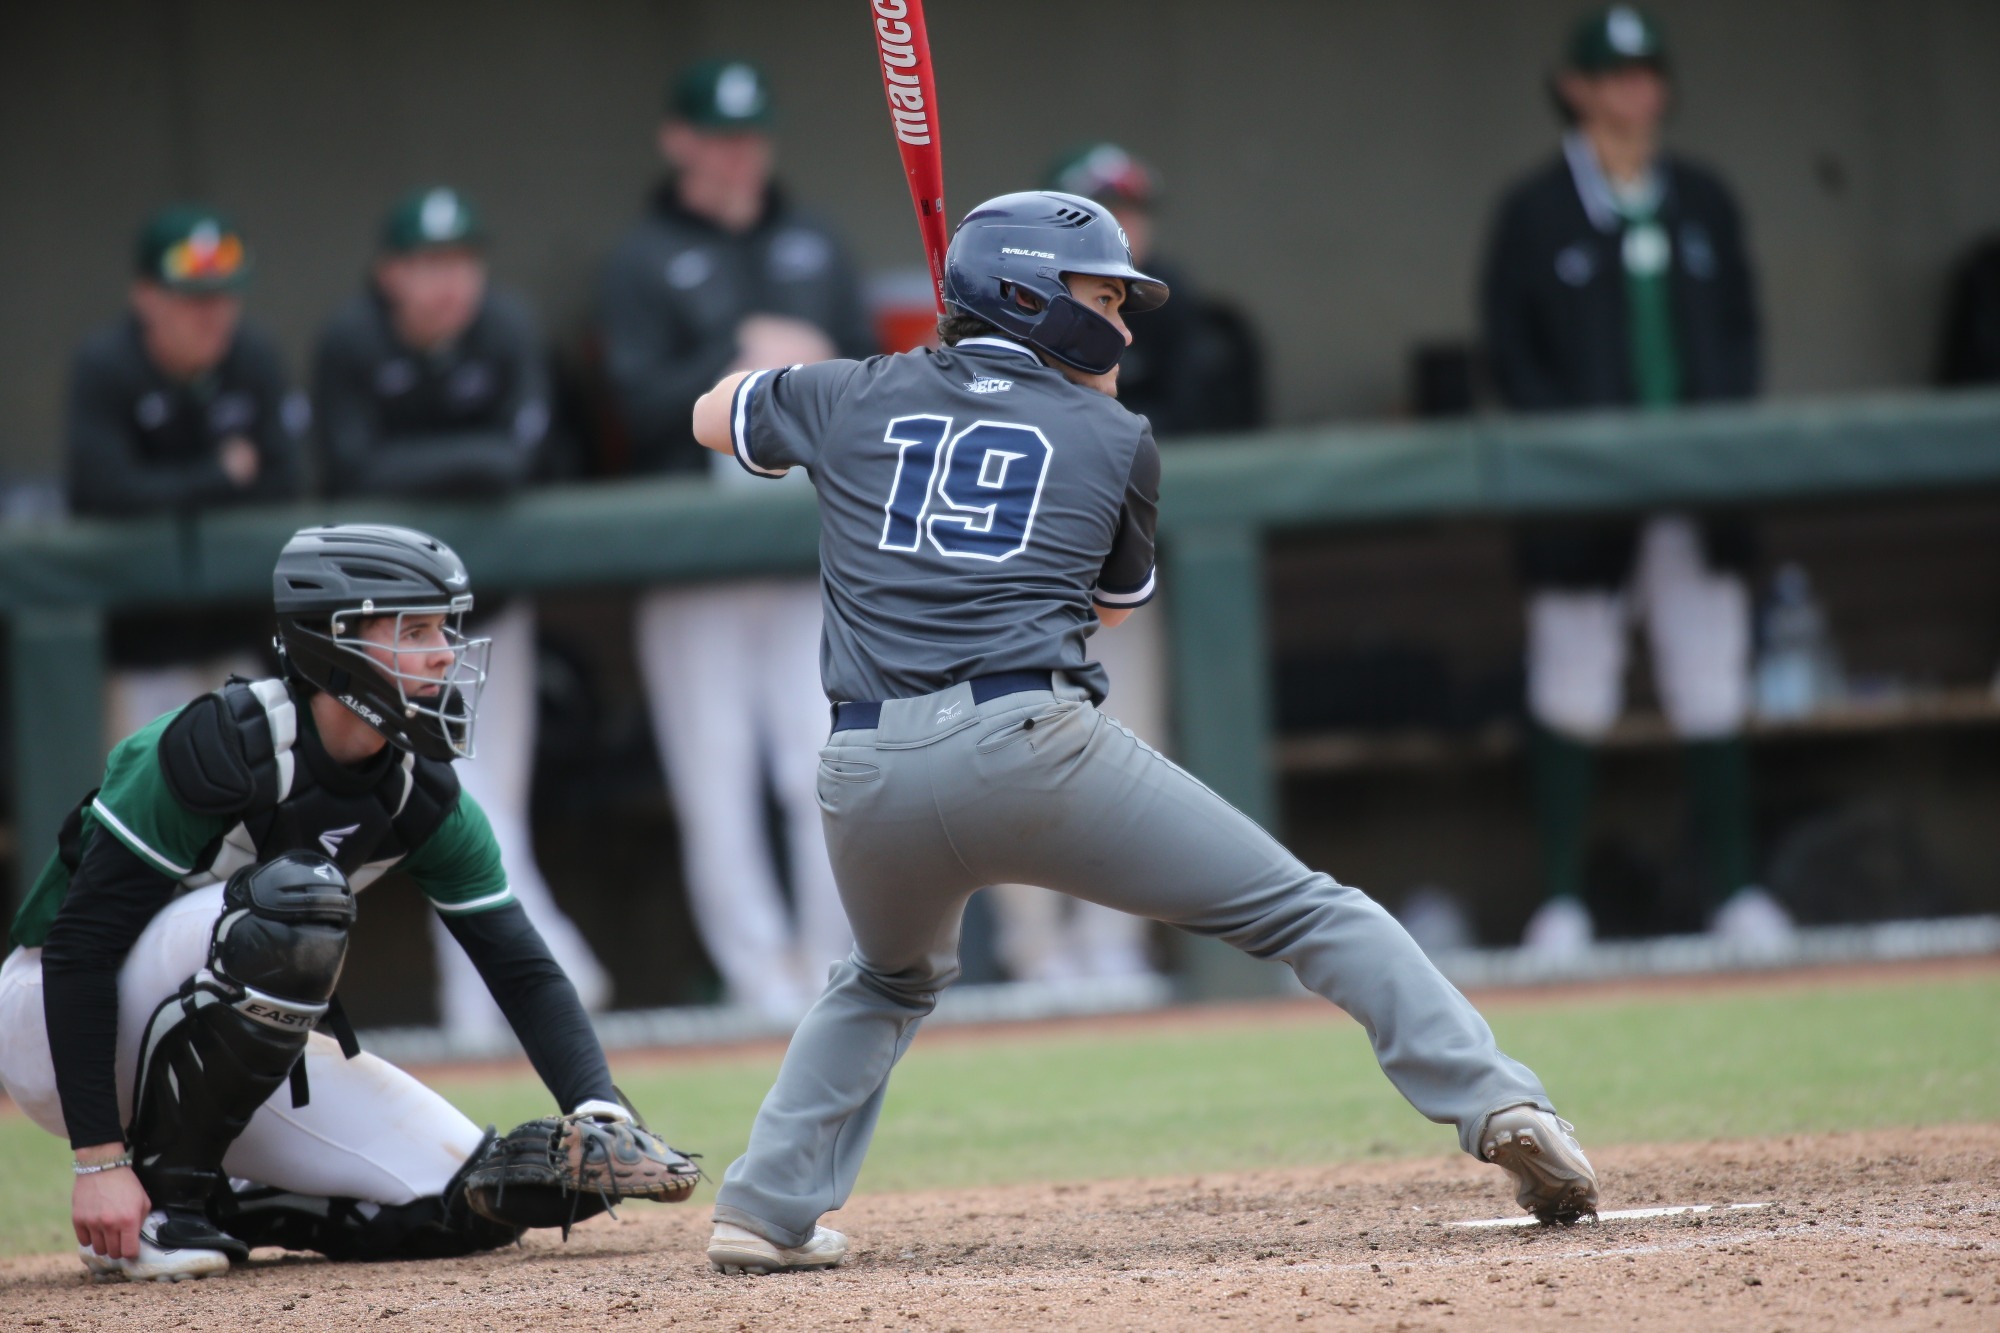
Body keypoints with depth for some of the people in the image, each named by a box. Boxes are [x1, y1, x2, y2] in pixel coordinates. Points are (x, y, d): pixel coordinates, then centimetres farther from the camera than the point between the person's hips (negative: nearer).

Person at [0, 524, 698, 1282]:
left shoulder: (420, 797, -4)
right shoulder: (224, 746, -26)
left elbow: (523, 970, -4)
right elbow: (80, 945, -27)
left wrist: (601, 1114, -22)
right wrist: (99, 1161, -32)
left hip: (240, 1056, 7)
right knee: (293, 901, -35)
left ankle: (217, 1206, 8)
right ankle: (157, 1201, -22)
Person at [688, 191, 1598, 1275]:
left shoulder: (854, 397, 17)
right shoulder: (1114, 442, 13)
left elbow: (712, 418, 37)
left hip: (867, 779, 4)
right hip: (1034, 743, -3)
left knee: (891, 979, 34)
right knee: (1308, 913, 3)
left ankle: (767, 1210, 23)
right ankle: (1497, 1105, -10)